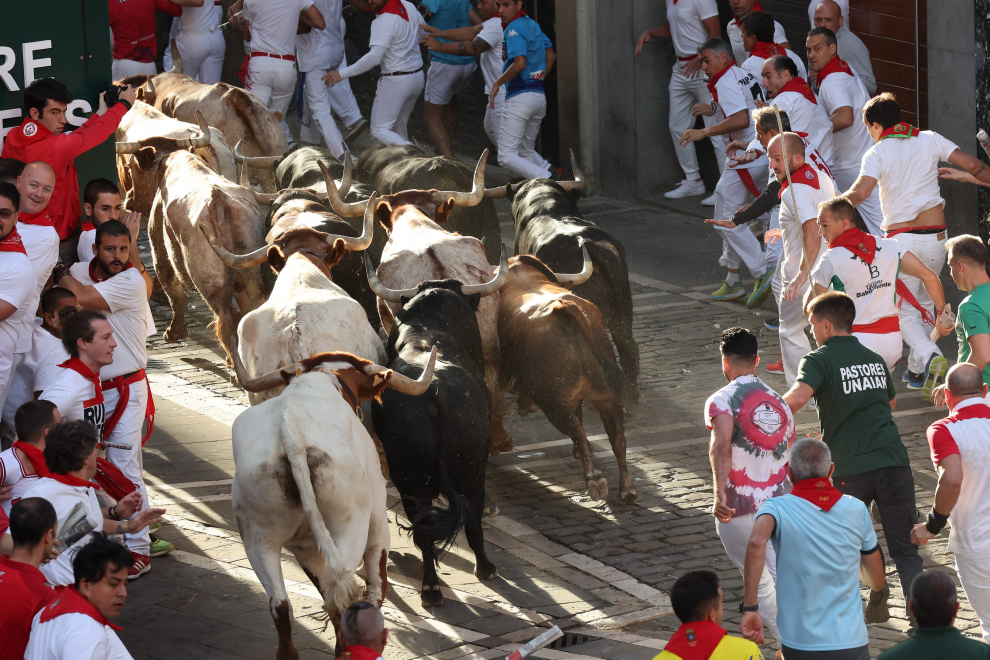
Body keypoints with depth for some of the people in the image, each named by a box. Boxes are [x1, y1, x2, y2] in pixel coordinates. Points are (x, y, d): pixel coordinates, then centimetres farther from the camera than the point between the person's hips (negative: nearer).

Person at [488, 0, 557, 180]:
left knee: (506, 157, -11)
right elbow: (551, 56, 25)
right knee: (527, 153, 20)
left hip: (520, 96, -9)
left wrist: (498, 82, -11)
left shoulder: (514, 28, -12)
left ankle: (548, 180, -25)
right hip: (540, 97, 9)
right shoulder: (533, 25, 16)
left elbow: (520, 63, -24)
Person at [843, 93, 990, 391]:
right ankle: (917, 371, 24)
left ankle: (929, 355, -23)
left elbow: (859, 193, -20)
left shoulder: (877, 153, -6)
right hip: (936, 236, 4)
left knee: (905, 311, 4)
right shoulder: (930, 140, 5)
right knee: (924, 301, 22)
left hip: (901, 238, -4)